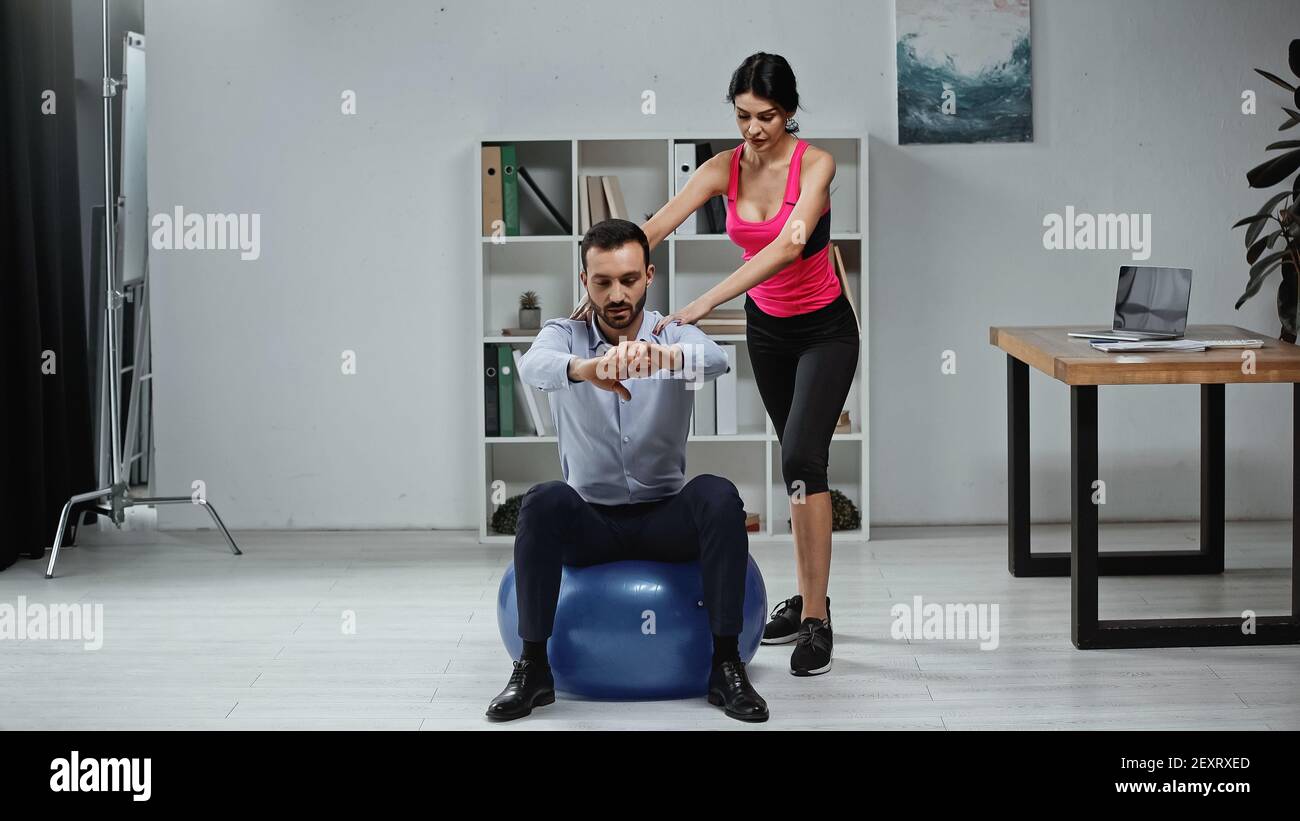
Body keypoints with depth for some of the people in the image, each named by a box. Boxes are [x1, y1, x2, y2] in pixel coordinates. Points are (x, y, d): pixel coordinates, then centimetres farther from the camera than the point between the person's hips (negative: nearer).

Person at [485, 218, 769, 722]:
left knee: (718, 496, -31)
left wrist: (662, 354, -55)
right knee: (543, 502, -32)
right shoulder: (564, 336, -4)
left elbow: (714, 359, -30)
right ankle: (533, 667, -23)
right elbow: (535, 367, -30)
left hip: (667, 518, 0)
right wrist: (584, 369, -55)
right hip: (591, 521, 0)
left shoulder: (677, 338, -4)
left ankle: (726, 665, -25)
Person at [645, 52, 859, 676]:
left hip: (824, 329, -5)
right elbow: (651, 232, -20)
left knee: (801, 457, -20)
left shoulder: (814, 164, -24)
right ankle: (807, 599, 27)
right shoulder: (724, 169, -11)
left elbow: (789, 245, -39)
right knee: (799, 463, 16)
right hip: (766, 327, 5)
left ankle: (816, 620, -18)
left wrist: (704, 304, -46)